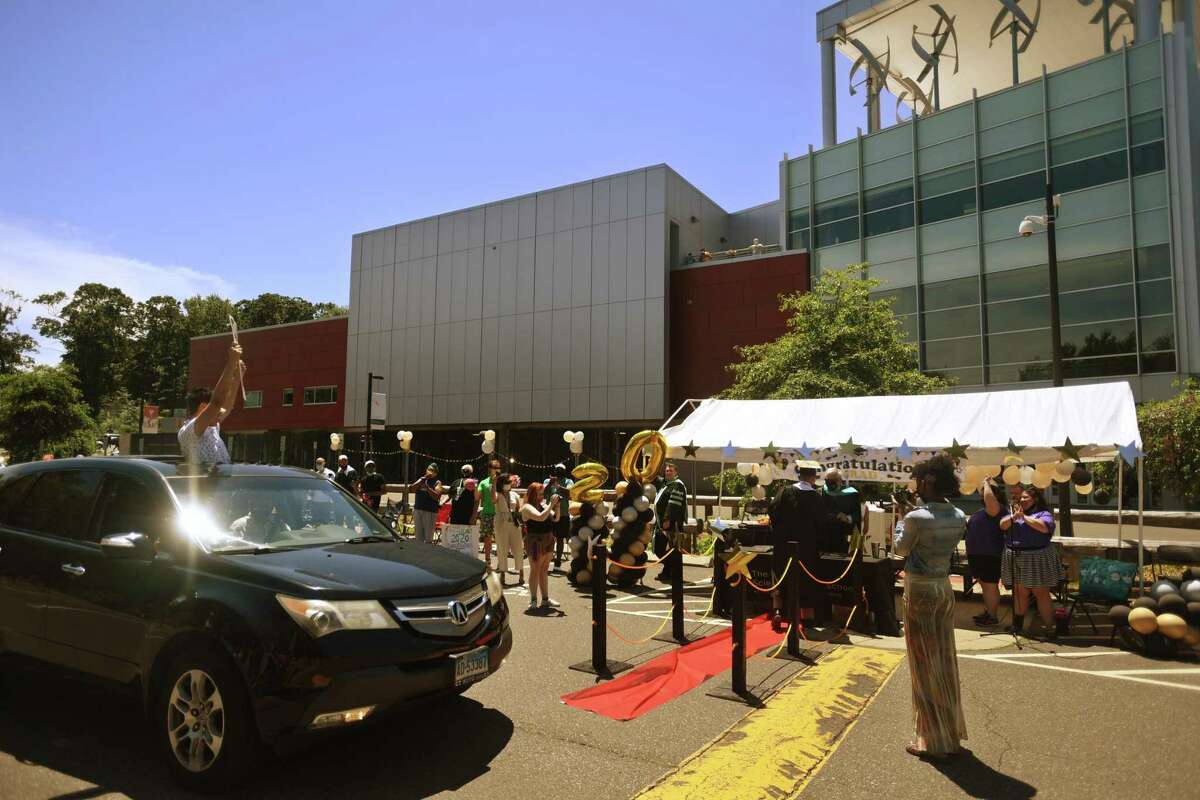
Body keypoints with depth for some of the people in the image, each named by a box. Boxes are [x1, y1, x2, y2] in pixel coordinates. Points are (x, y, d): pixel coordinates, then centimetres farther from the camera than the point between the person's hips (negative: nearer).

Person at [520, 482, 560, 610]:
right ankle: (533, 601, 5)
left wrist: (557, 506, -2)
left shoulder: (543, 506, 13)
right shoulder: (527, 507, -10)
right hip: (535, 541, -7)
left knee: (544, 570, 12)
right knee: (535, 570, -2)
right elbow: (540, 517, -25)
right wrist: (551, 504, -19)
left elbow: (555, 518, 11)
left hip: (548, 540, 8)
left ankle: (545, 599, 19)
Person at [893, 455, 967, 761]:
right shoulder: (959, 517, -1)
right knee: (945, 661, 17)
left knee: (925, 665, 4)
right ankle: (952, 731, 30)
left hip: (920, 592, -7)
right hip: (945, 588, 7)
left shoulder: (917, 518, -22)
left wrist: (901, 518, 10)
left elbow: (901, 548, -5)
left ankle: (936, 740, 14)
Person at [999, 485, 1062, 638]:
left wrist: (1024, 517, -15)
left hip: (1037, 558, -5)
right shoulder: (1014, 512, 14)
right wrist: (1014, 516, -14)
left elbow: (1044, 527, -22)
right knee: (1019, 592, 12)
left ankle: (1049, 627, 6)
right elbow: (1002, 525, 3)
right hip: (1016, 558, 5)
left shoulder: (1044, 513, -2)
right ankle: (1017, 624, 22)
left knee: (1041, 593, 0)